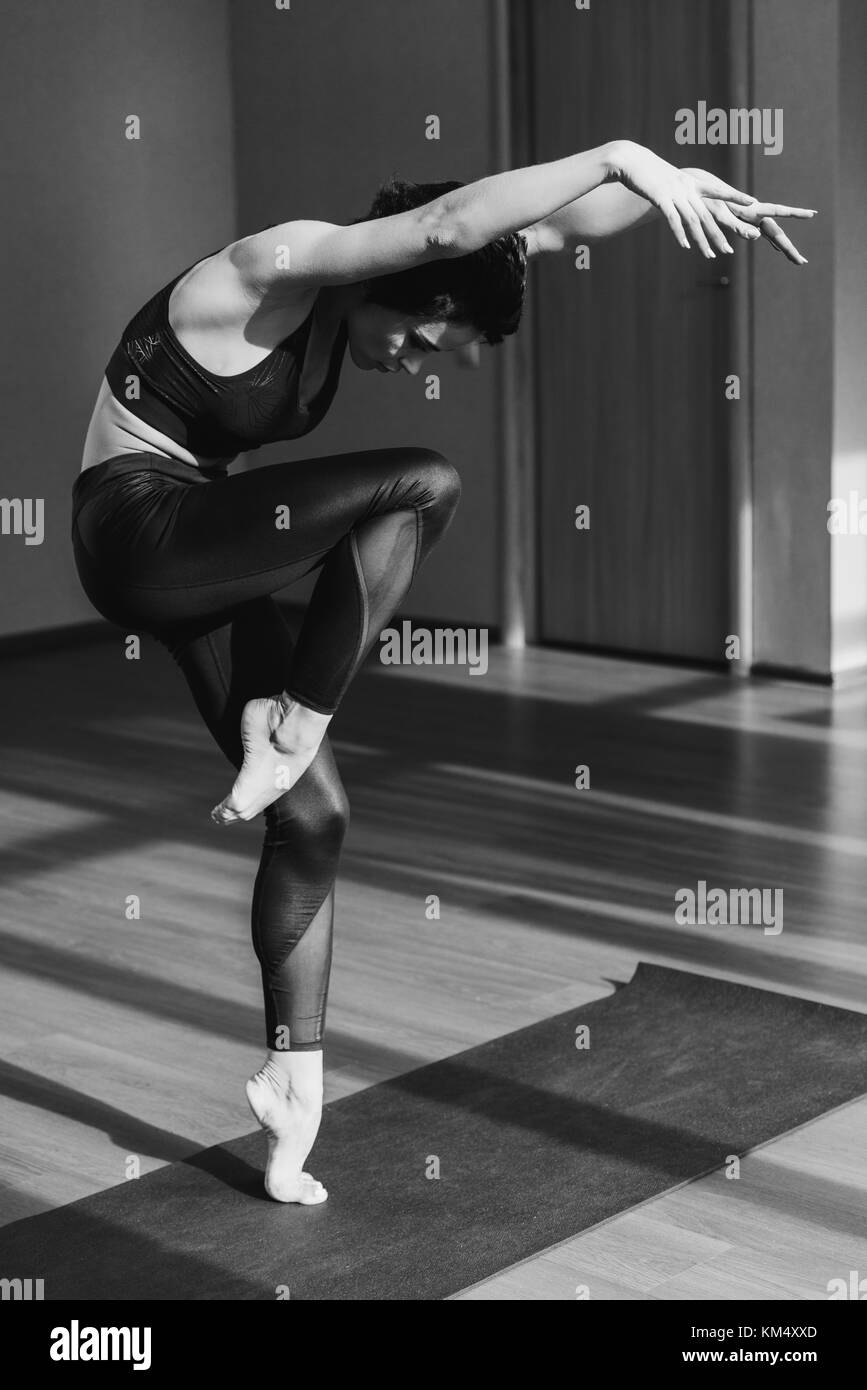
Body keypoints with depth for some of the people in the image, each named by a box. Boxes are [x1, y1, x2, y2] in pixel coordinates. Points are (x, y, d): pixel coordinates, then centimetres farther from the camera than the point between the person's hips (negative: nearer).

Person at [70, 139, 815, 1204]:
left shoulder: (344, 298, 4)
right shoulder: (275, 273, -19)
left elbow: (547, 228, 6)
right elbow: (447, 224, -34)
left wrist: (681, 190, -1)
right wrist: (622, 156, -32)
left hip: (202, 563, 8)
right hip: (138, 529, -8)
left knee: (313, 818, 3)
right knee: (423, 486, -22)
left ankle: (293, 1076, 14)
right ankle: (294, 726, -16)